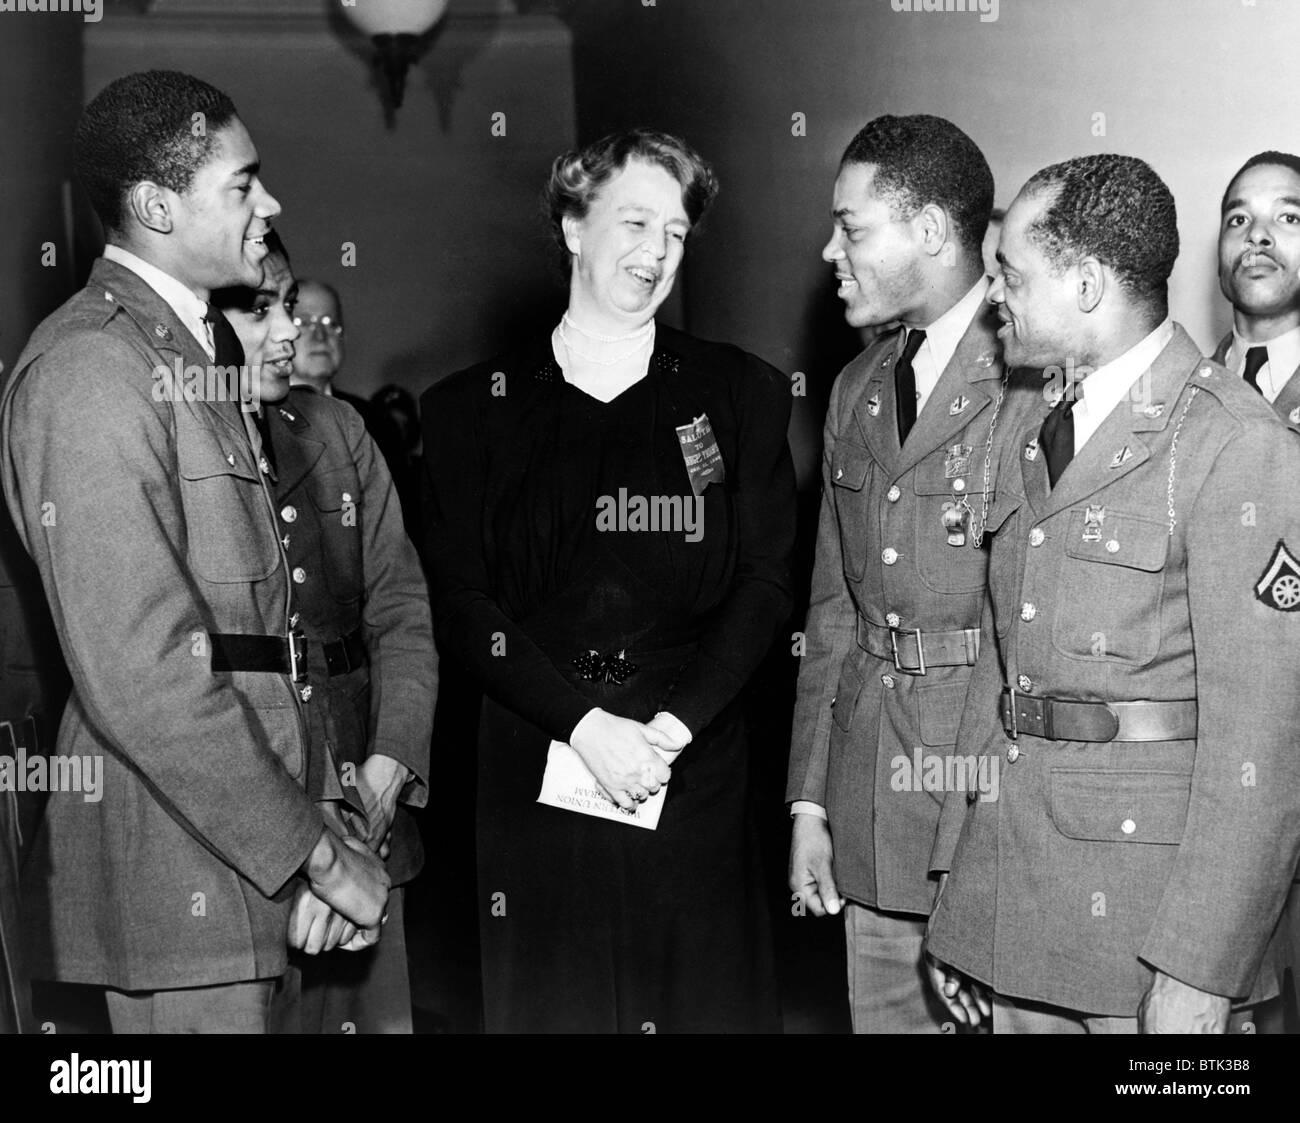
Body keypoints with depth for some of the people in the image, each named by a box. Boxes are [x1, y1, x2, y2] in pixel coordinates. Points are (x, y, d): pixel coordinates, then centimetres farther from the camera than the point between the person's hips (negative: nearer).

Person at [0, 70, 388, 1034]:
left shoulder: (197, 348, 16)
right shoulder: (91, 368, -16)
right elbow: (137, 673, -22)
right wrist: (317, 853, -17)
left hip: (238, 828, 9)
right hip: (174, 859, -9)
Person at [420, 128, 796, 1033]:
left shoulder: (740, 393, 8)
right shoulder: (472, 406, 6)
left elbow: (765, 582, 3)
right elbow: (461, 600, 0)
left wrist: (677, 723, -10)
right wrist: (587, 724, -12)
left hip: (694, 768, 0)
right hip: (533, 771, 0)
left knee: (707, 998, 2)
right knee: (549, 1001, 4)